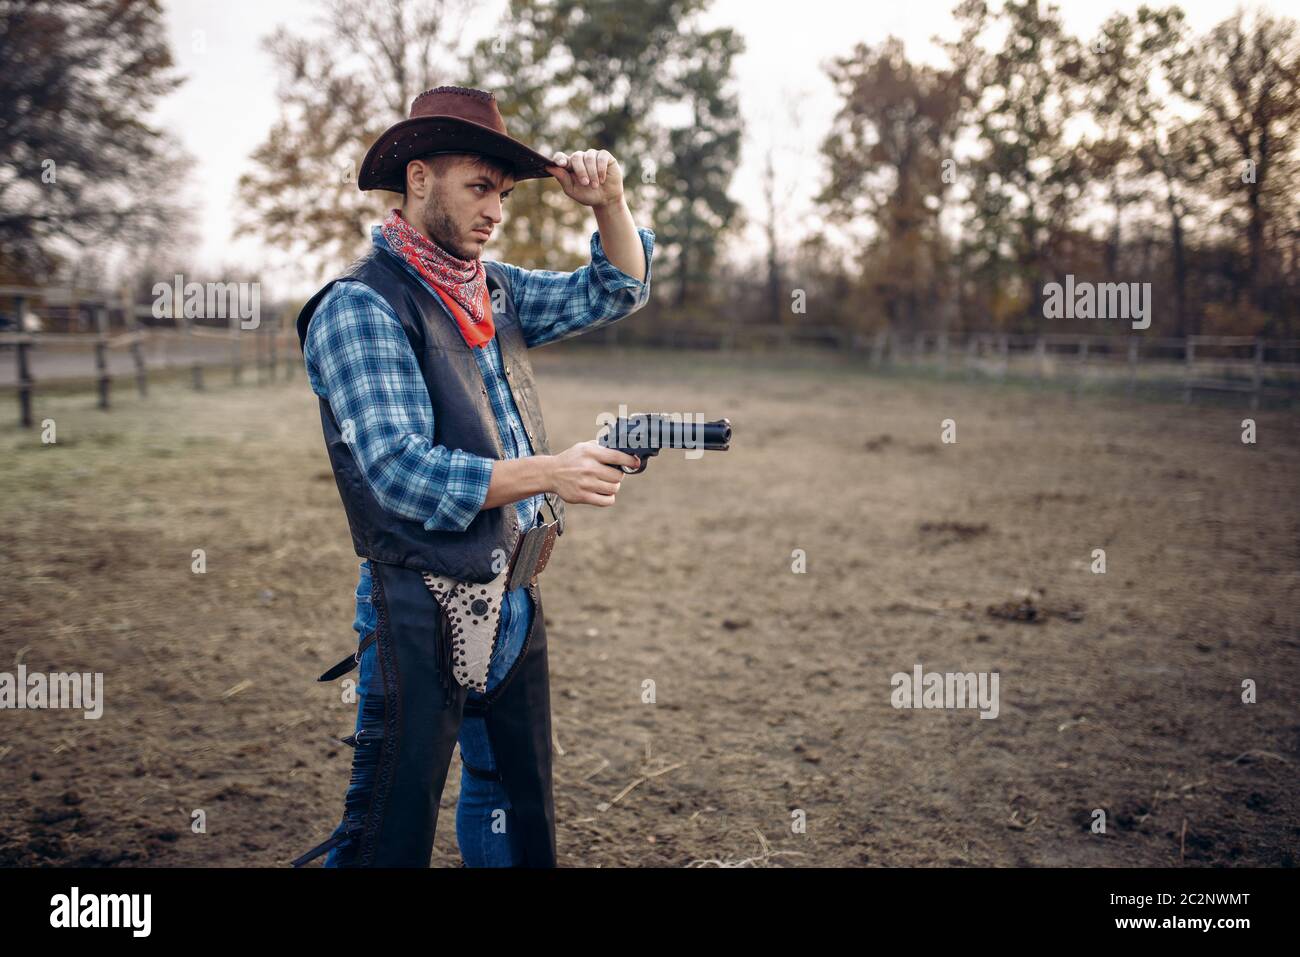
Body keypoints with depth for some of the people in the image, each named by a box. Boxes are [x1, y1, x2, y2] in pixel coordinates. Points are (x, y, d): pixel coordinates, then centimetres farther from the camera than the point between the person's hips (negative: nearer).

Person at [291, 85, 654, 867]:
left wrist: (610, 203, -2)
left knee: (520, 809, 20)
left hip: (515, 598, 8)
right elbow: (401, 471, -22)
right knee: (391, 830, 2)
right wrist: (549, 473, -30)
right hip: (422, 610, -7)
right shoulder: (360, 307, -13)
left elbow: (614, 292, 17)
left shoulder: (496, 288, 10)